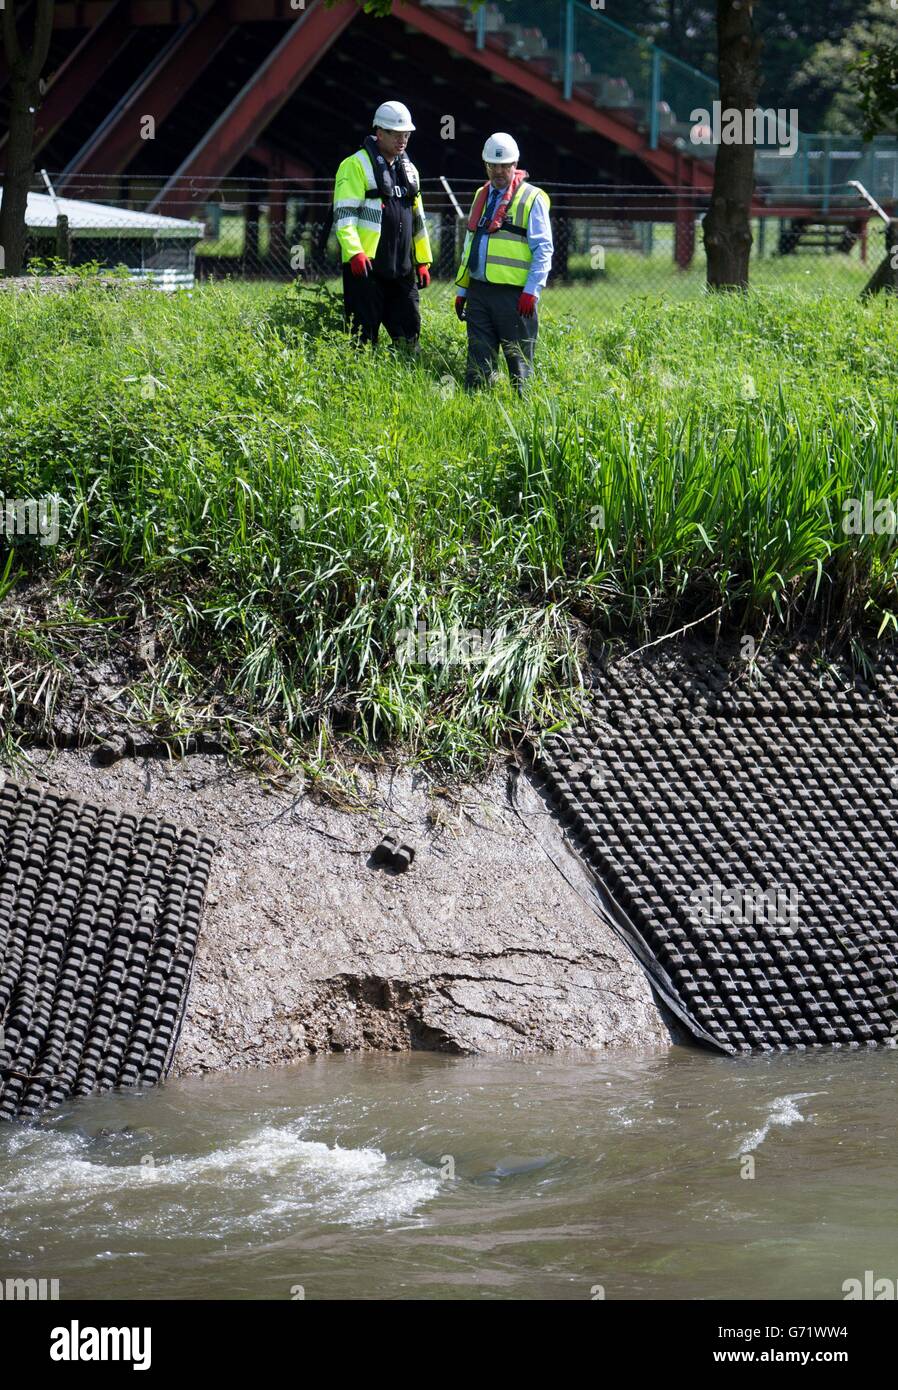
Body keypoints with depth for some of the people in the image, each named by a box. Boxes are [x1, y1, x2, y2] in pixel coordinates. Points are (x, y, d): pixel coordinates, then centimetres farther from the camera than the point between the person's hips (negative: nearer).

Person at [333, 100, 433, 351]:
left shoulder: (408, 169, 19)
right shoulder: (356, 166, -4)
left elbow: (418, 219, 25)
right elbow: (344, 215, -12)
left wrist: (423, 261, 20)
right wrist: (355, 253, -24)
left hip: (402, 270, 7)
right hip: (366, 266, -7)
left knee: (409, 334, 6)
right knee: (364, 337, -5)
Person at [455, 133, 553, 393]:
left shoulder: (531, 198, -2)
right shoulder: (481, 196, 18)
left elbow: (543, 249, -7)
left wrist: (532, 291, -15)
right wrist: (462, 289, 19)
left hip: (515, 293, -6)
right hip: (479, 291, 6)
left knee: (518, 362, 0)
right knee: (477, 362, 4)